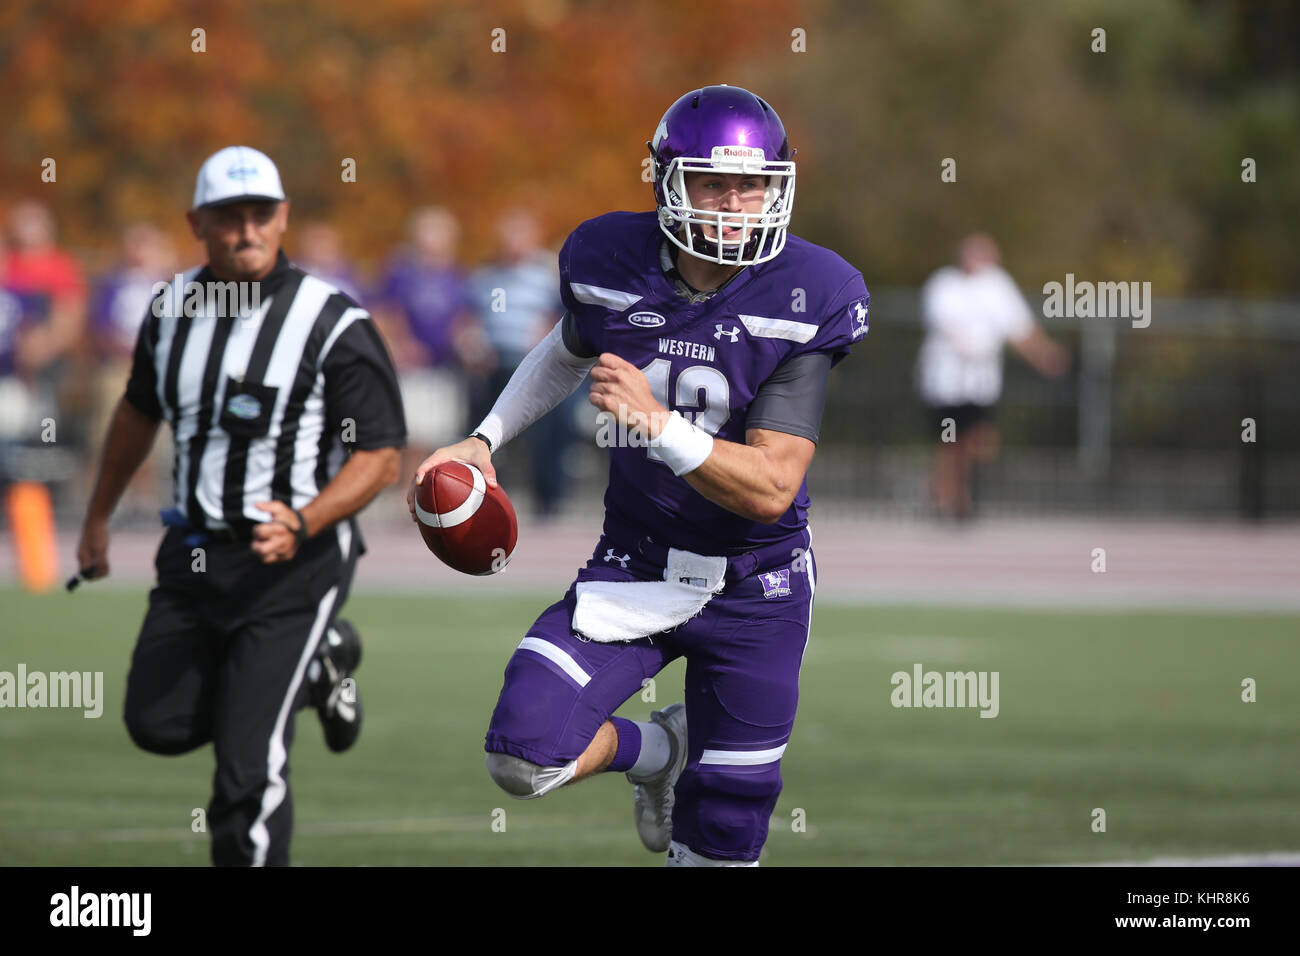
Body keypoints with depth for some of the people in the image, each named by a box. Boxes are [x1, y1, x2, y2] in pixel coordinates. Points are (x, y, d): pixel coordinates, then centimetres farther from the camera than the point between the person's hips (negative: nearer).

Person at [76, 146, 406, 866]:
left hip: (296, 563, -6)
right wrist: (98, 515, 31)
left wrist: (301, 524, -28)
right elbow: (140, 410, 23)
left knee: (247, 764, -11)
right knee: (158, 722, 1)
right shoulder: (172, 308, 4)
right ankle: (317, 668, 25)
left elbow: (381, 456, -13)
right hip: (193, 554, 6)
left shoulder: (333, 324, -13)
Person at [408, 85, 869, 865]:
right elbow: (569, 352, 19)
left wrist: (656, 421, -32)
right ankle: (657, 749, 16)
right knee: (525, 757, -17)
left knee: (721, 843, 2)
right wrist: (484, 440, 11)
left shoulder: (806, 298, -17)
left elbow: (771, 490, -22)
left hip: (755, 587, -2)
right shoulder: (611, 263, -8)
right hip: (634, 563, 2)